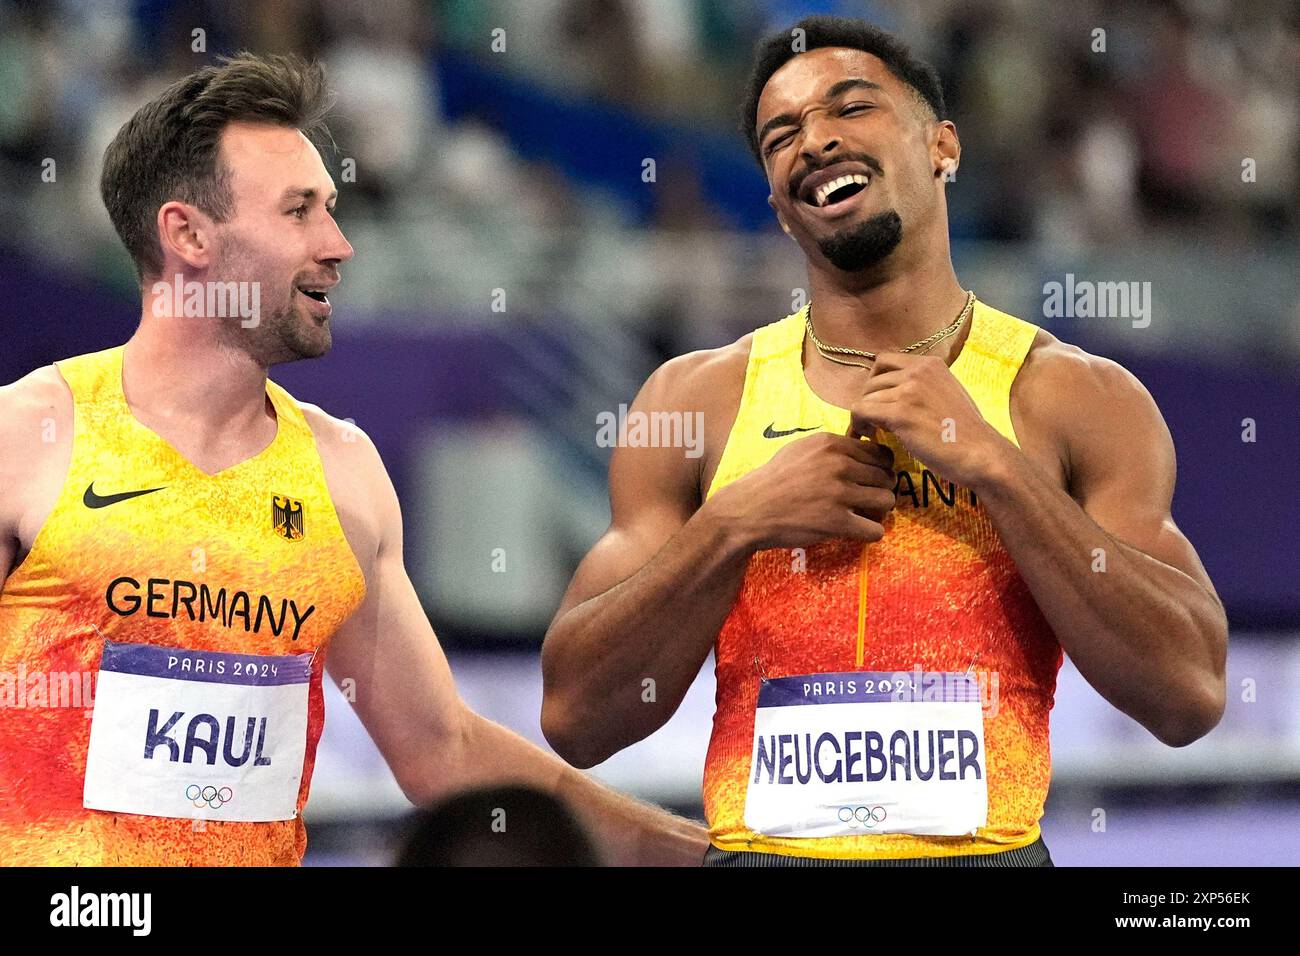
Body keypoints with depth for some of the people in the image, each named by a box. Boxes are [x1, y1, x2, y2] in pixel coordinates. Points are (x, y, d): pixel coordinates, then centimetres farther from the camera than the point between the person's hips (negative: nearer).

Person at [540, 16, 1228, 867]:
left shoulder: (1076, 398, 2)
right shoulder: (696, 399, 6)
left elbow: (1190, 696, -9)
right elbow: (575, 717, 2)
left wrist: (990, 462, -11)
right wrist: (733, 523, -10)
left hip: (985, 850, -1)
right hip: (762, 847, 1)